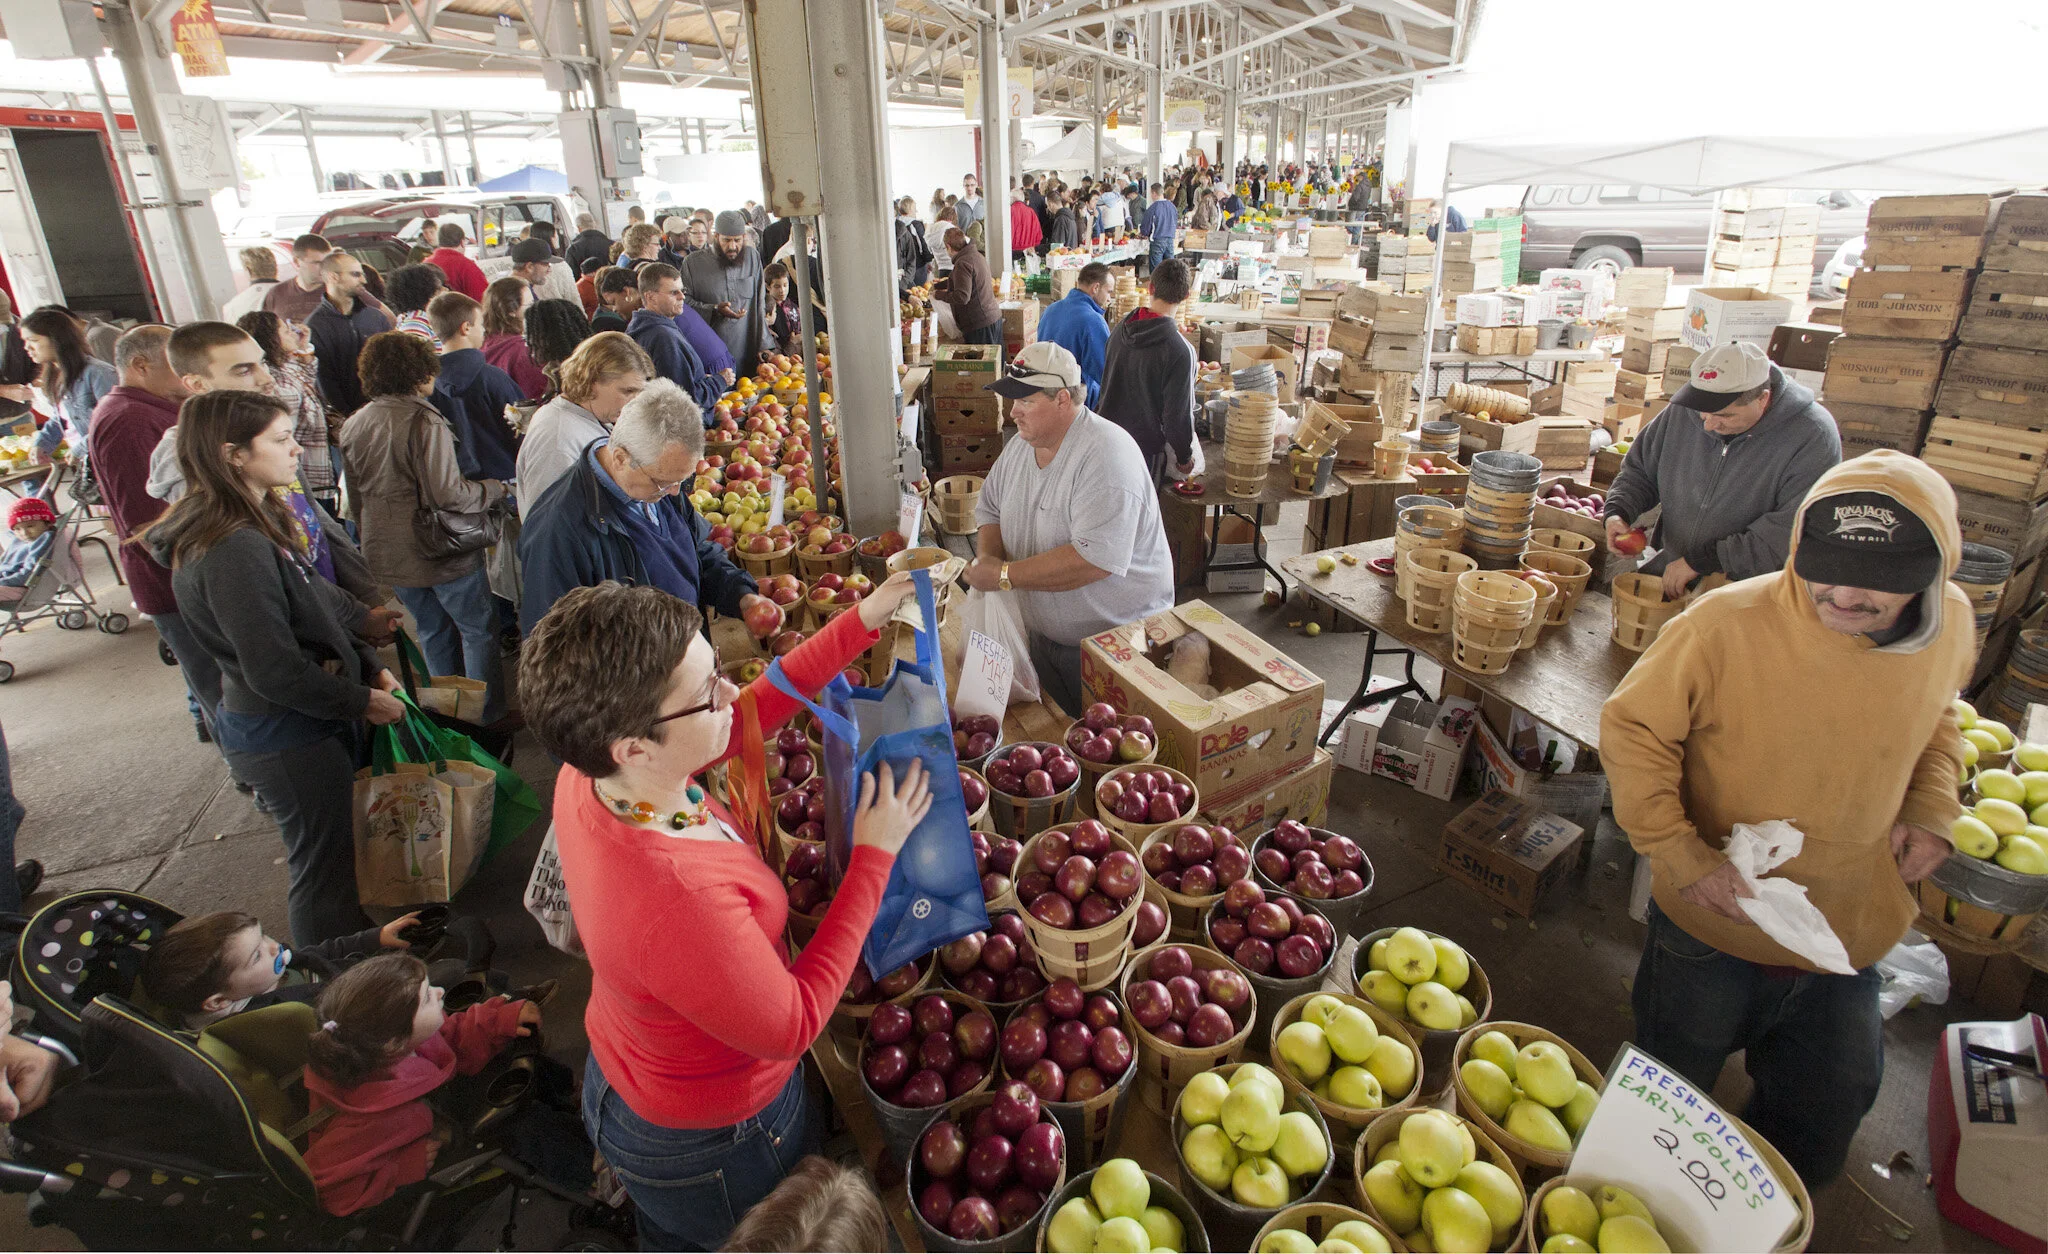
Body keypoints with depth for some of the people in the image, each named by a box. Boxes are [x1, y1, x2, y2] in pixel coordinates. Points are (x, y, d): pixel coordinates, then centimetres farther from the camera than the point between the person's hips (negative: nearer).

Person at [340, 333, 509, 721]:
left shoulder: (353, 425, 3)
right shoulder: (424, 422, -21)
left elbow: (355, 499, 13)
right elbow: (448, 494, -25)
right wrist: (494, 488, -8)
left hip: (388, 554, 7)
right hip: (442, 551, -7)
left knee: (433, 631, 22)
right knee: (478, 628, 9)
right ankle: (487, 716, 16)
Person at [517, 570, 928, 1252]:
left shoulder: (593, 776, -21)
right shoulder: (678, 899, -46)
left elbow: (744, 718, -7)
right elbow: (791, 1026, -30)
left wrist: (861, 620, -11)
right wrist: (874, 855, -27)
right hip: (710, 1145, -6)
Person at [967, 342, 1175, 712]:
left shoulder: (1105, 455, -27)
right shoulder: (1021, 445, 0)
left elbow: (1094, 559, -35)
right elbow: (990, 511, 11)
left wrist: (1003, 575, -29)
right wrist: (986, 559, -12)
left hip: (1116, 642, -7)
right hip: (1043, 636, 8)